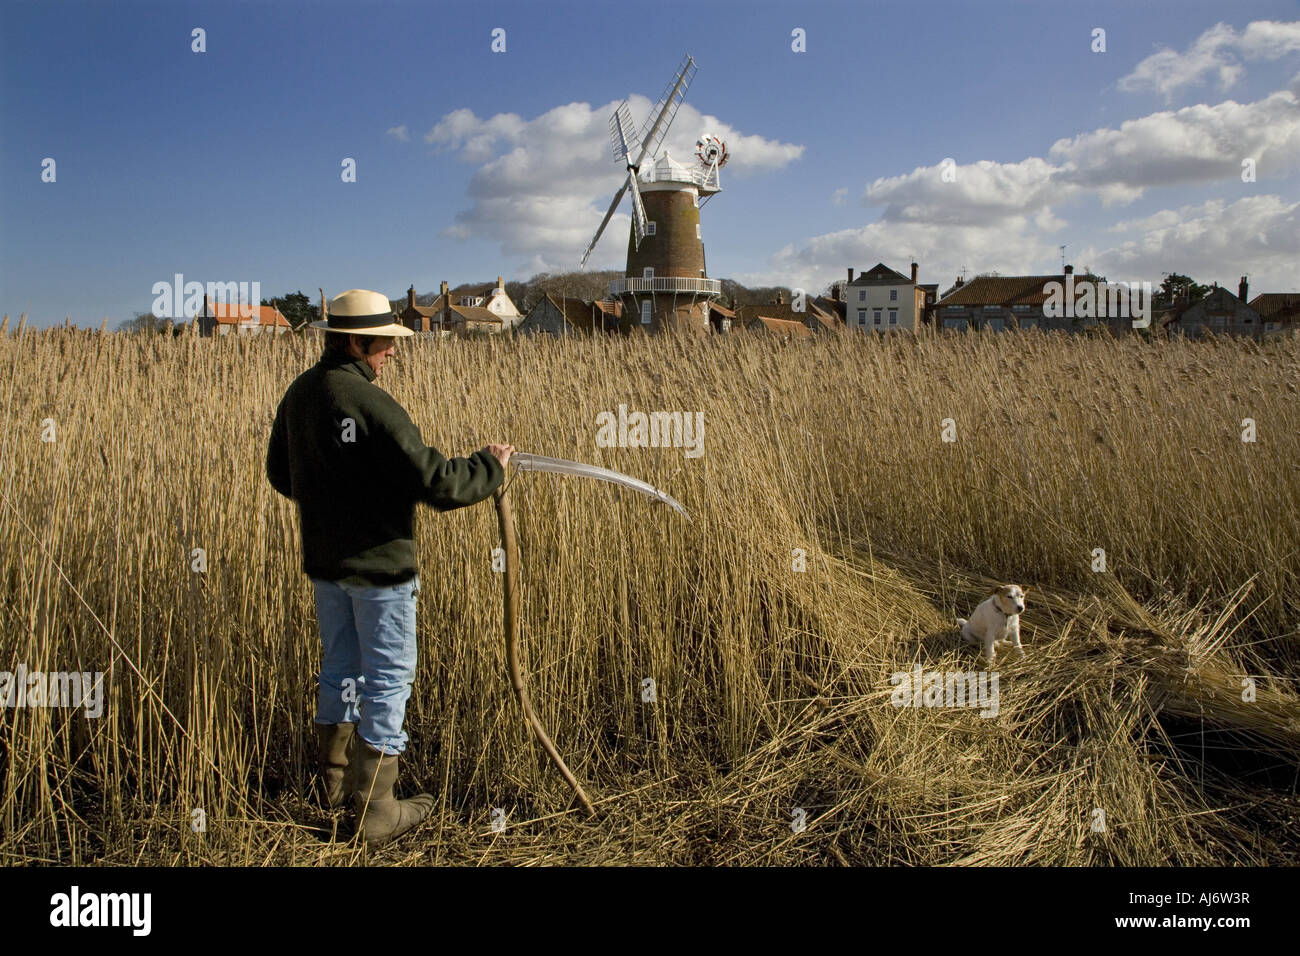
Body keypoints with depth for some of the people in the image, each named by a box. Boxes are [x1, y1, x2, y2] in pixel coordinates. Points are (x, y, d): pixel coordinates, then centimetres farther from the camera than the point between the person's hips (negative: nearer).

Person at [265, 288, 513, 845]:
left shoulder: (299, 395, 3)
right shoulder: (372, 405, -22)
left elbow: (280, 474, 16)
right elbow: (435, 483, -25)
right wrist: (491, 466, -9)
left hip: (323, 560, 8)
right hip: (379, 563, -8)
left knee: (341, 667, 21)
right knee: (387, 679, 3)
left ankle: (336, 781, 36)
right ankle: (375, 810, 12)